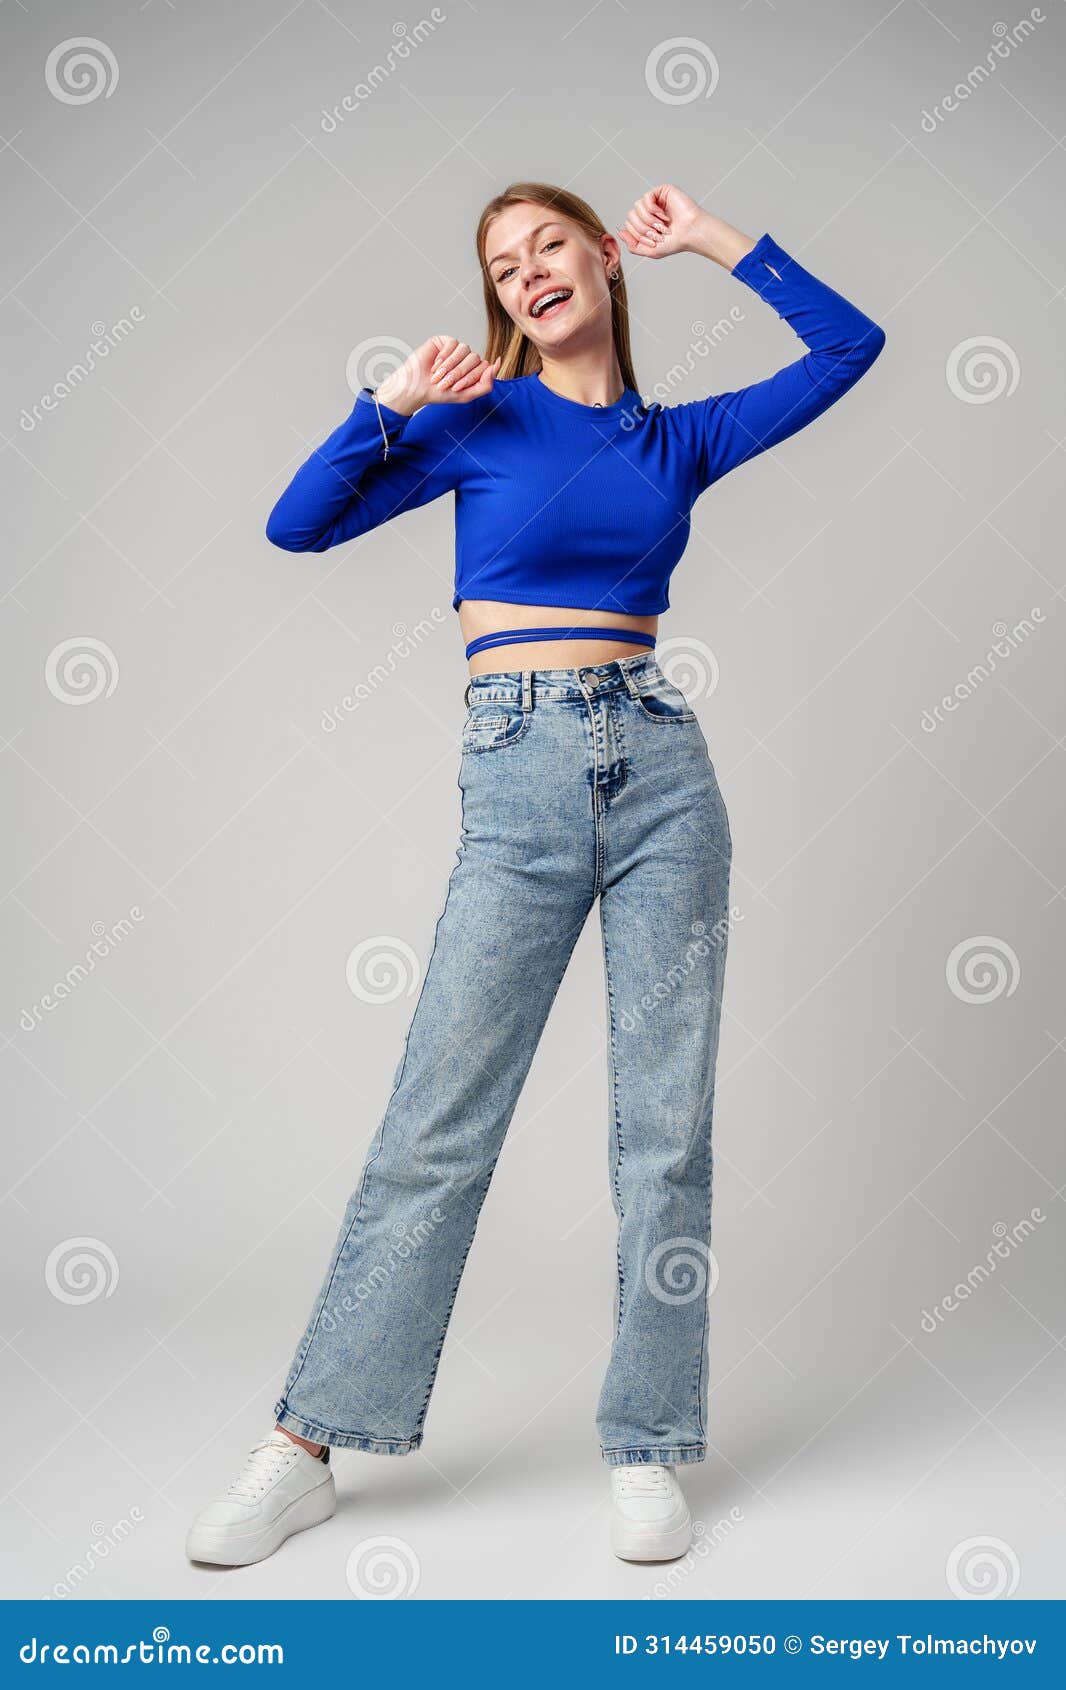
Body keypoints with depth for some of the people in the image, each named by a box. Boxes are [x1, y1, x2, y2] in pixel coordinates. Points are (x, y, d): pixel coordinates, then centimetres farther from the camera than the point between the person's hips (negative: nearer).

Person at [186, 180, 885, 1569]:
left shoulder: (678, 438, 15)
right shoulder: (484, 417, 8)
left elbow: (851, 342, 19)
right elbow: (297, 525, 4)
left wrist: (716, 242, 16)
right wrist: (392, 406, -8)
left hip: (662, 767, 3)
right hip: (522, 779, -2)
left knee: (667, 1124, 2)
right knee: (438, 1122, -3)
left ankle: (647, 1450, 15)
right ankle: (307, 1447, 9)